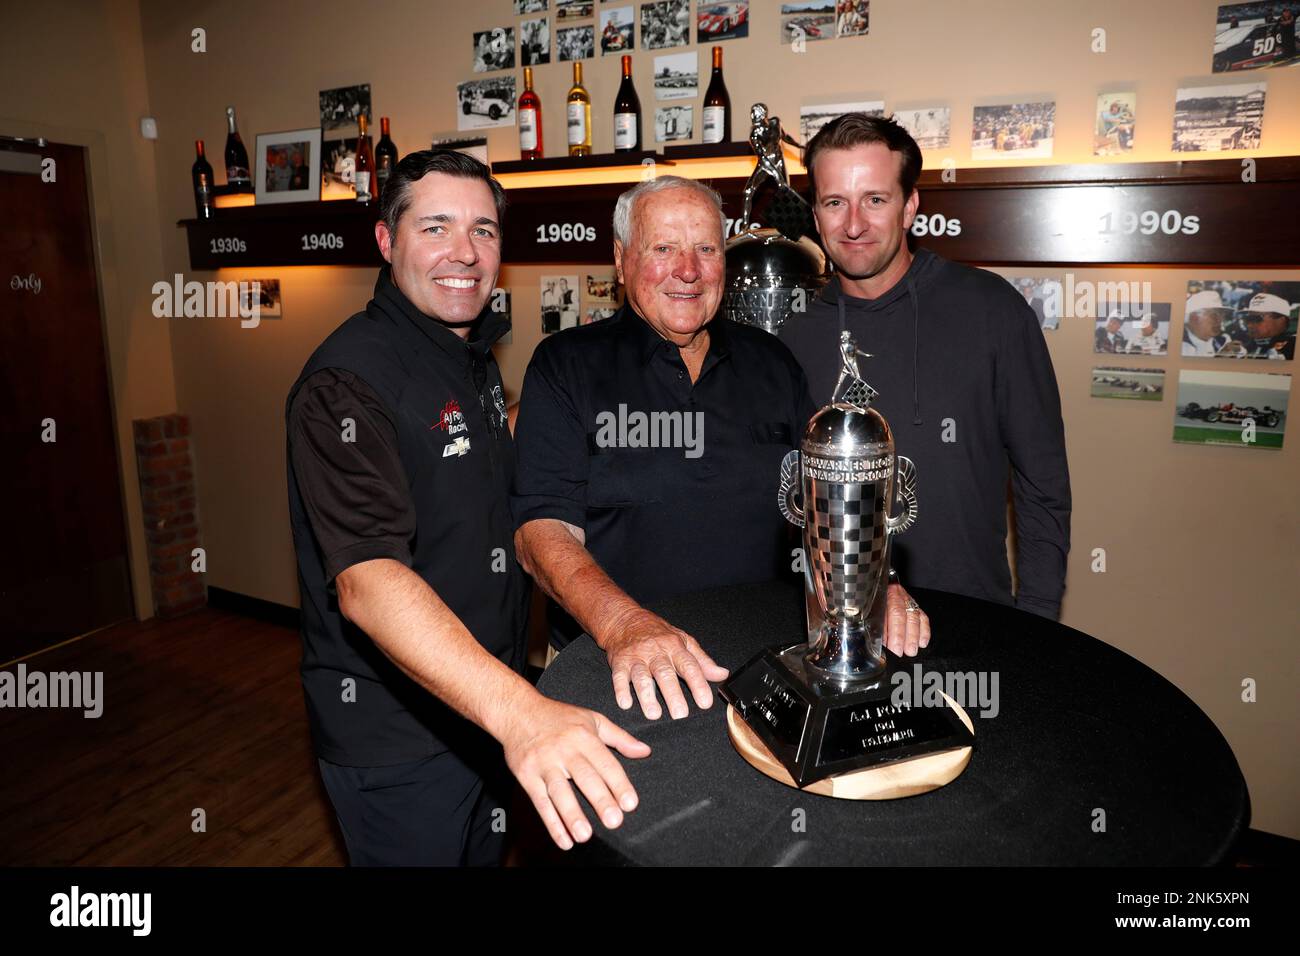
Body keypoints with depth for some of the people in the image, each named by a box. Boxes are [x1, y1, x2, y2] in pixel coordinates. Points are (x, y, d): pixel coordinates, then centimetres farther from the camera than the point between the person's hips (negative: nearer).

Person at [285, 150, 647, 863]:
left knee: (483, 853, 26)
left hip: (486, 709, 8)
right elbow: (366, 579, -38)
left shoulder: (474, 354, 6)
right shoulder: (347, 380, -24)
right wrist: (518, 709, -49)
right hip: (394, 738, -8)